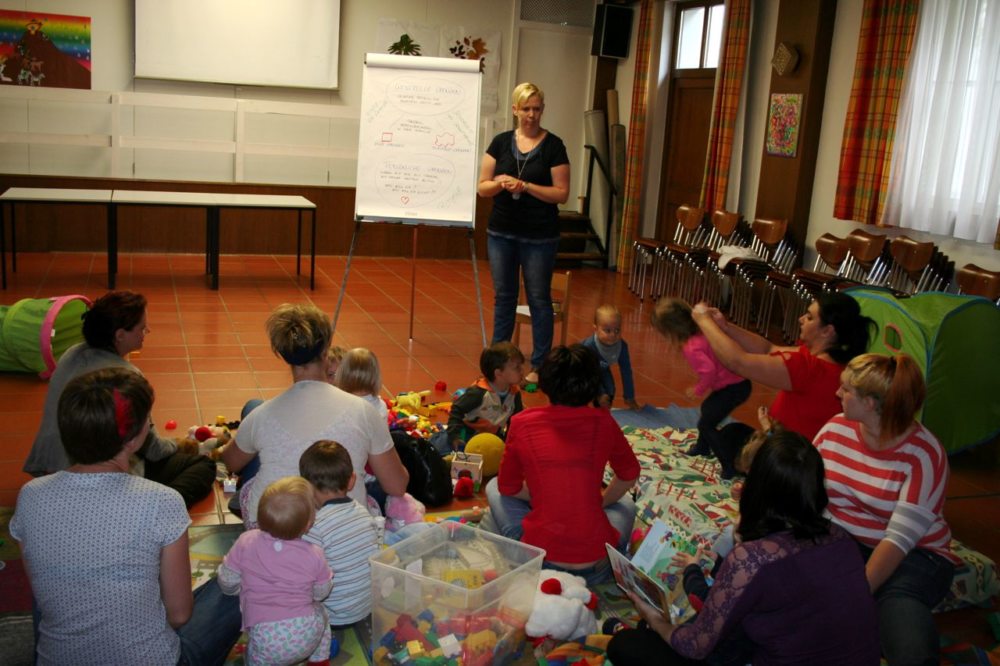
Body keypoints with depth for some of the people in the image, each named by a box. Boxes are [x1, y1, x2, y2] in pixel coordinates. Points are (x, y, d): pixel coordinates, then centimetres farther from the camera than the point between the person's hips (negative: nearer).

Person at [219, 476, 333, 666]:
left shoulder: (246, 542, -6)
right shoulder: (314, 555, -5)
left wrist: (243, 589, 28)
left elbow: (227, 581, 6)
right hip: (307, 636, 1)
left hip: (266, 639, 0)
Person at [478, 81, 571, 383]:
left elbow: (562, 193, -7)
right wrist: (500, 183, -16)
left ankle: (538, 366, 12)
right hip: (501, 233, 3)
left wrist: (527, 186, -18)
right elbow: (483, 187, 5)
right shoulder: (501, 142, 5)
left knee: (539, 299, 3)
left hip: (539, 237, -3)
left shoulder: (553, 146, -4)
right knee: (503, 296, 11)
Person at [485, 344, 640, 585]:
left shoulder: (522, 423, -5)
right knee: (625, 502, 34)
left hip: (540, 559, -1)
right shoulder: (603, 422, -3)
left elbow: (508, 487, 8)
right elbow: (629, 475, 14)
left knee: (494, 487, 23)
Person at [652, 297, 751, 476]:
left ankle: (729, 466, 2)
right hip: (738, 381, 10)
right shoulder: (701, 330, 0)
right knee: (707, 408, 30)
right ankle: (703, 447, 52)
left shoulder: (691, 348, -26)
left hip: (733, 387, -10)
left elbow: (709, 370, -33)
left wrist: (698, 390, -17)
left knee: (706, 424, -3)